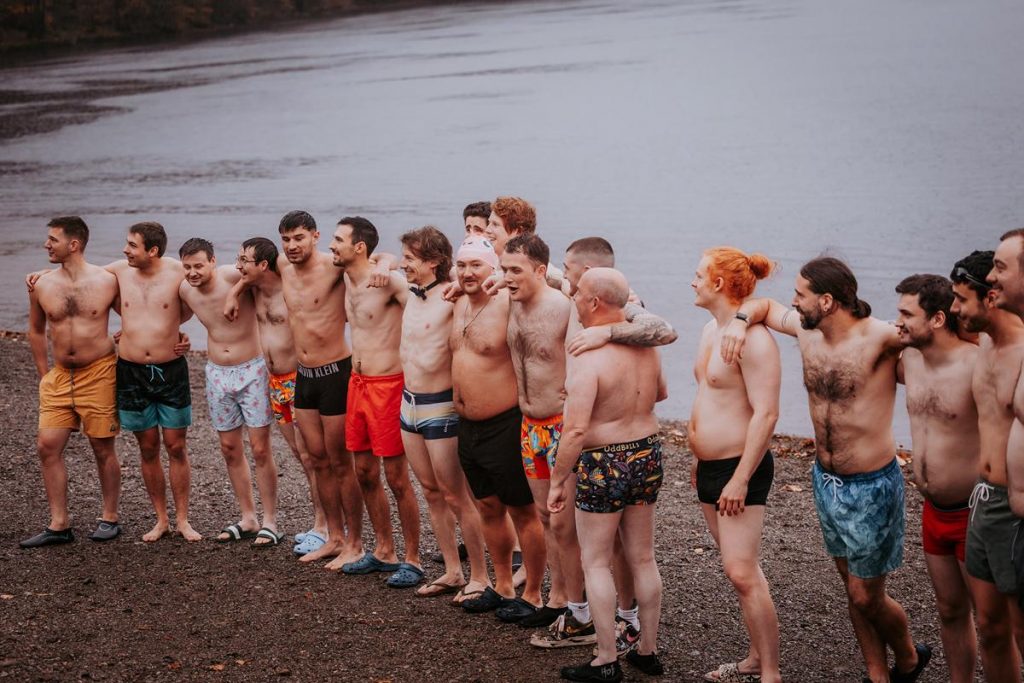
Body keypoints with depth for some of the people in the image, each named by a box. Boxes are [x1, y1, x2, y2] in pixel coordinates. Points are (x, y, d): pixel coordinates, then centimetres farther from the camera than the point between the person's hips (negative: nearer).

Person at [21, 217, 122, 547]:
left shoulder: (107, 281, -8)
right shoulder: (42, 287, 0)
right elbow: (36, 330, 14)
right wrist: (44, 375, 12)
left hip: (98, 374, -3)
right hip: (59, 376, 3)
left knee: (103, 449, 4)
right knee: (47, 446, -2)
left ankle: (110, 518, 20)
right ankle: (59, 524, 6)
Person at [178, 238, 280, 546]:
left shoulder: (234, 277, -20)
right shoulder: (185, 291, -2)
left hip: (252, 370, -6)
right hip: (217, 373, 6)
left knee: (260, 449, -2)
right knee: (230, 449, 11)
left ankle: (269, 522, 7)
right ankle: (248, 519, 23)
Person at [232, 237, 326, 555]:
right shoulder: (254, 288, 5)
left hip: (299, 381, -8)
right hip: (274, 383, 8)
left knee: (309, 456, -4)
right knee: (299, 454, 13)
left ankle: (322, 528, 3)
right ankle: (321, 523, 22)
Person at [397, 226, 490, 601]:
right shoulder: (411, 297, 8)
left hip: (440, 407, -8)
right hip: (409, 404, 8)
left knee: (455, 497, -1)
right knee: (431, 492, 14)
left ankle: (480, 577, 9)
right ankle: (453, 571, 25)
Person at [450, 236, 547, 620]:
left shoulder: (508, 303, -18)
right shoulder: (461, 304, 8)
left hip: (504, 426, -8)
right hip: (467, 426, 9)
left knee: (522, 511, 3)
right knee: (488, 507, 18)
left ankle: (532, 595, 14)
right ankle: (503, 586, 31)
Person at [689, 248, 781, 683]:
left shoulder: (753, 339, -19)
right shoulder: (711, 330, 11)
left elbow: (766, 413, -23)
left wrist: (740, 479, -24)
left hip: (740, 468, -10)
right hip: (710, 467, 10)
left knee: (742, 573, -11)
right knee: (739, 569, 15)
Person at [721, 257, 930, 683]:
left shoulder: (879, 338, -22)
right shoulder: (807, 331, -1)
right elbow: (764, 305, 14)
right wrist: (741, 320, -3)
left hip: (871, 487, -7)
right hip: (825, 481, 7)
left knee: (866, 597, 5)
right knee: (852, 588, 16)